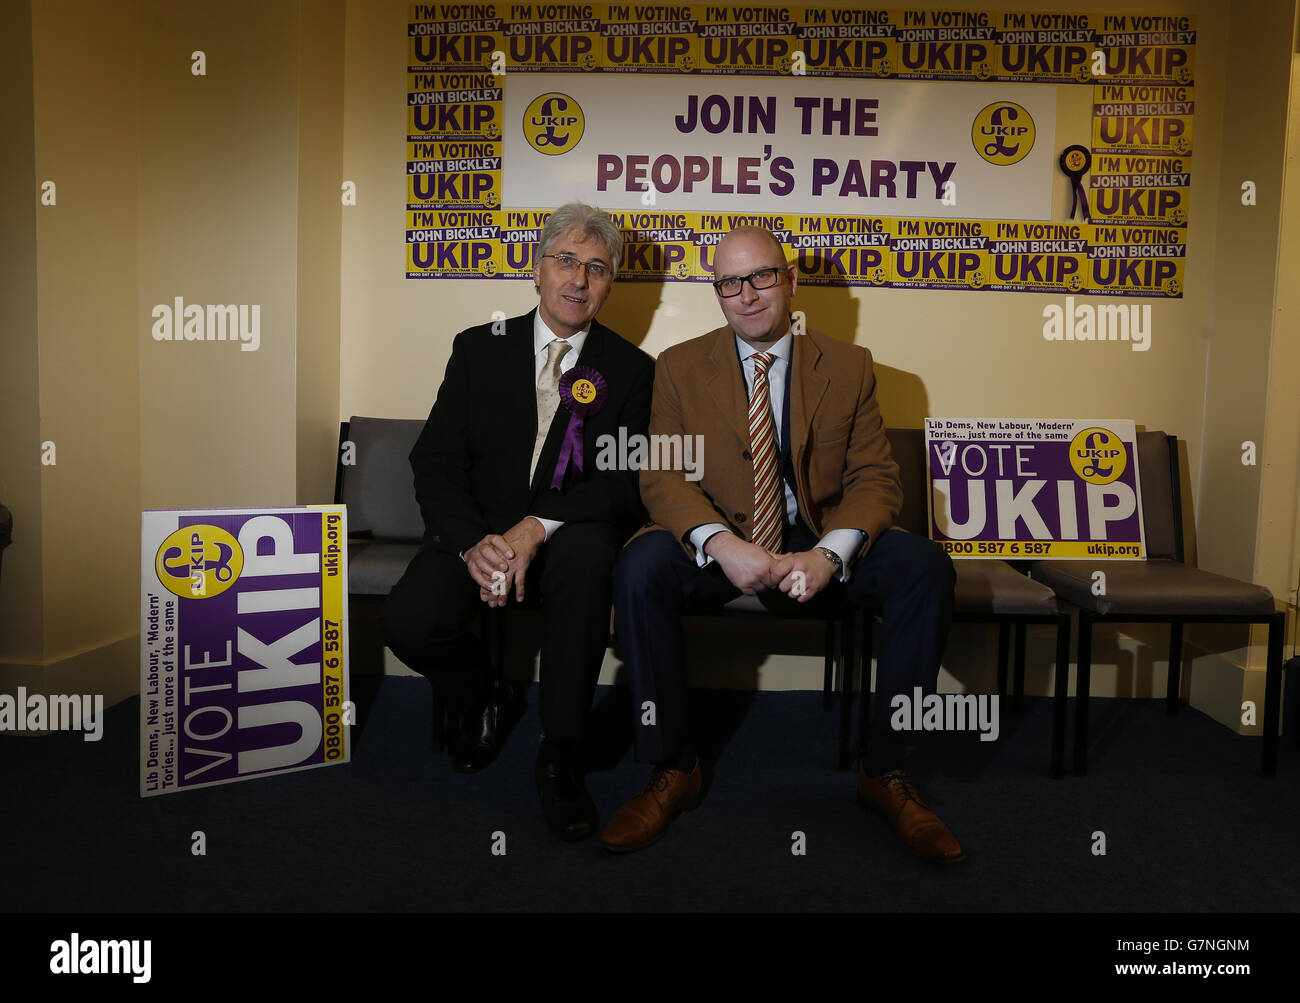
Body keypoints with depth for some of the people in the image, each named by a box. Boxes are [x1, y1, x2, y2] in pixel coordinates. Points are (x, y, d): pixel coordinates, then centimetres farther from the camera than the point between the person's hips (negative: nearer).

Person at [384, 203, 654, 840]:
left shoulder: (630, 369, 6)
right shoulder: (479, 349, 9)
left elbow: (624, 485, -4)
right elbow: (436, 463, 2)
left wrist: (536, 528, -21)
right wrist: (473, 542, -18)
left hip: (569, 536, -1)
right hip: (476, 532, 2)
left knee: (587, 553, -37)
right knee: (409, 622, -26)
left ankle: (560, 755, -20)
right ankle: (481, 704, 11)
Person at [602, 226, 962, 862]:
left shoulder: (849, 367, 7)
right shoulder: (680, 366, 5)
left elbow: (875, 478, 0)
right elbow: (661, 475, -5)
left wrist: (828, 555, -22)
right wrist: (723, 545, -26)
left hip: (819, 544, 1)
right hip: (717, 544, -1)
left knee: (925, 566, -24)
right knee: (639, 566, -31)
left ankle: (884, 772, -9)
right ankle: (672, 771, -14)